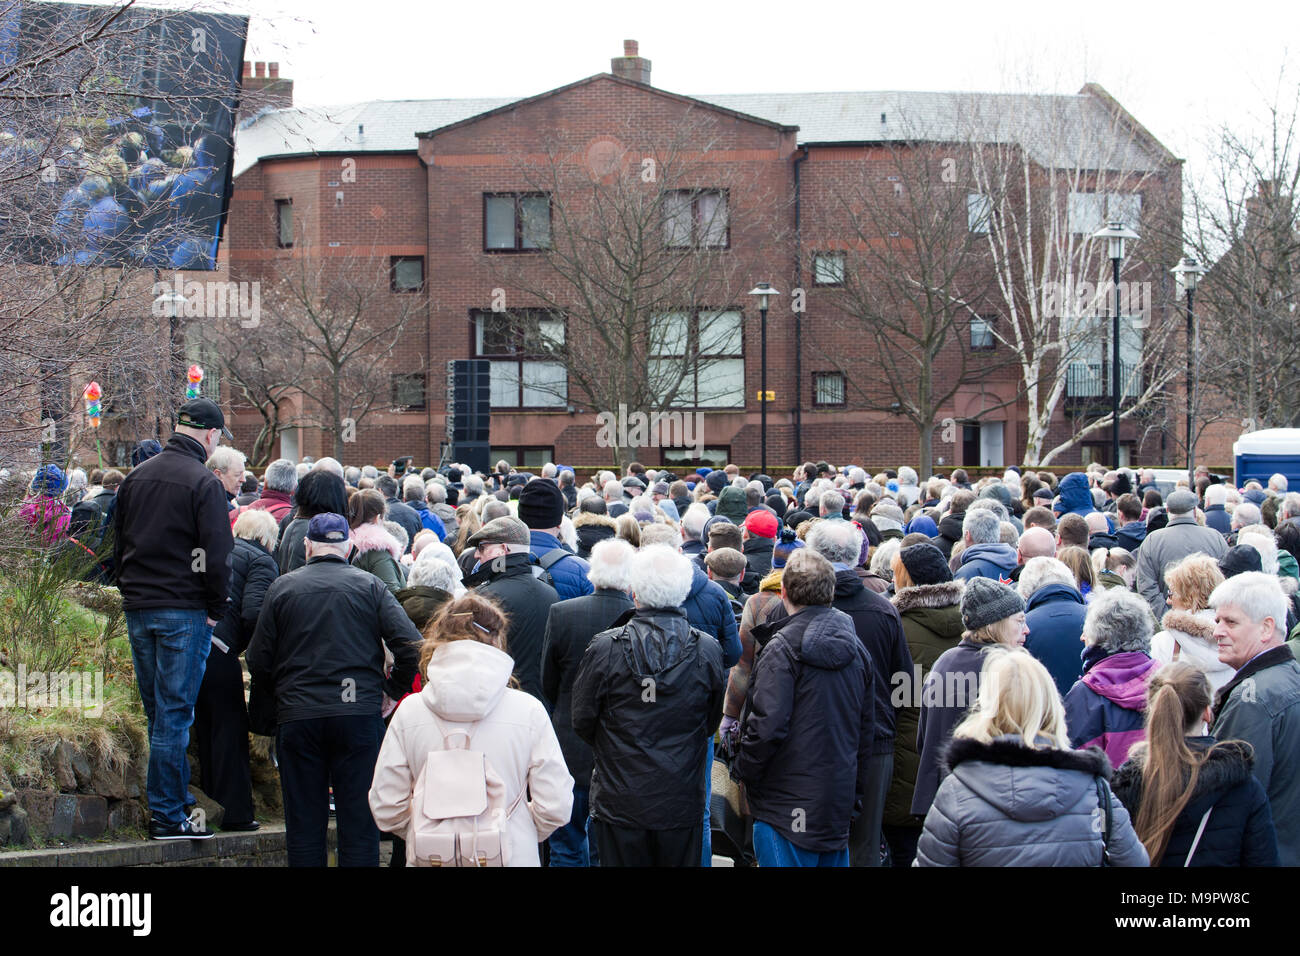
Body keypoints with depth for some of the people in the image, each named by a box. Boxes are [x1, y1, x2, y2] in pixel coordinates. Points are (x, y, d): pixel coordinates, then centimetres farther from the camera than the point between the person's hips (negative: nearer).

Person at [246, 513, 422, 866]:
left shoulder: (282, 587, 3)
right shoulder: (369, 586, 1)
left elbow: (258, 664, 2)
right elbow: (411, 645, -9)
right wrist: (393, 691, 5)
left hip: (297, 717, 1)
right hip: (360, 714, 0)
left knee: (303, 827, 8)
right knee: (359, 823, 4)